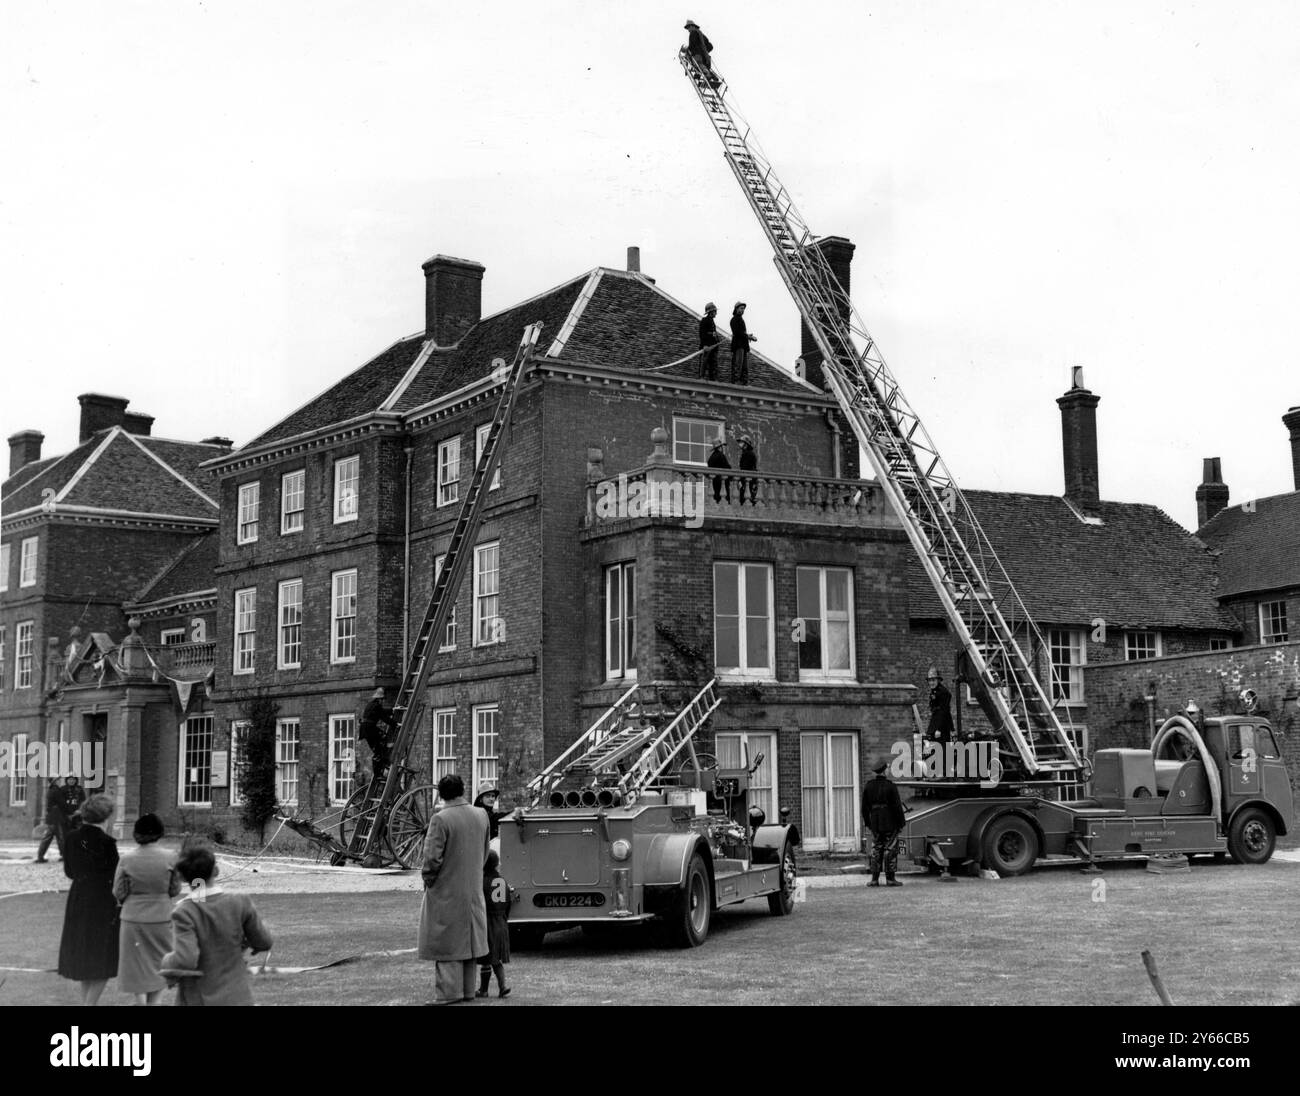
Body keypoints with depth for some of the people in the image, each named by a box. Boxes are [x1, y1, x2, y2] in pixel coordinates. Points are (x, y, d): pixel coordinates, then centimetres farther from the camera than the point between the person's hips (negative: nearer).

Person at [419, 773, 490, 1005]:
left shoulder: (440, 820, -18)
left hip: (446, 892, -6)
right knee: (468, 939, 15)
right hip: (474, 890, 6)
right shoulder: (481, 816, 2)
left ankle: (449, 992, 2)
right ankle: (468, 990, 21)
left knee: (446, 940, 2)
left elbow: (432, 858, -21)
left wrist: (427, 880, -4)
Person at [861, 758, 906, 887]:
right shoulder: (890, 787, -12)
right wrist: (901, 822, -3)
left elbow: (865, 807, 9)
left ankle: (874, 879, 7)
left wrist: (867, 822, 16)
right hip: (890, 824, -5)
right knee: (890, 850, 2)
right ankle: (890, 879, 2)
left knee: (876, 850, 9)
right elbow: (897, 807, -12)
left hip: (875, 824, 5)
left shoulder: (869, 786, 4)